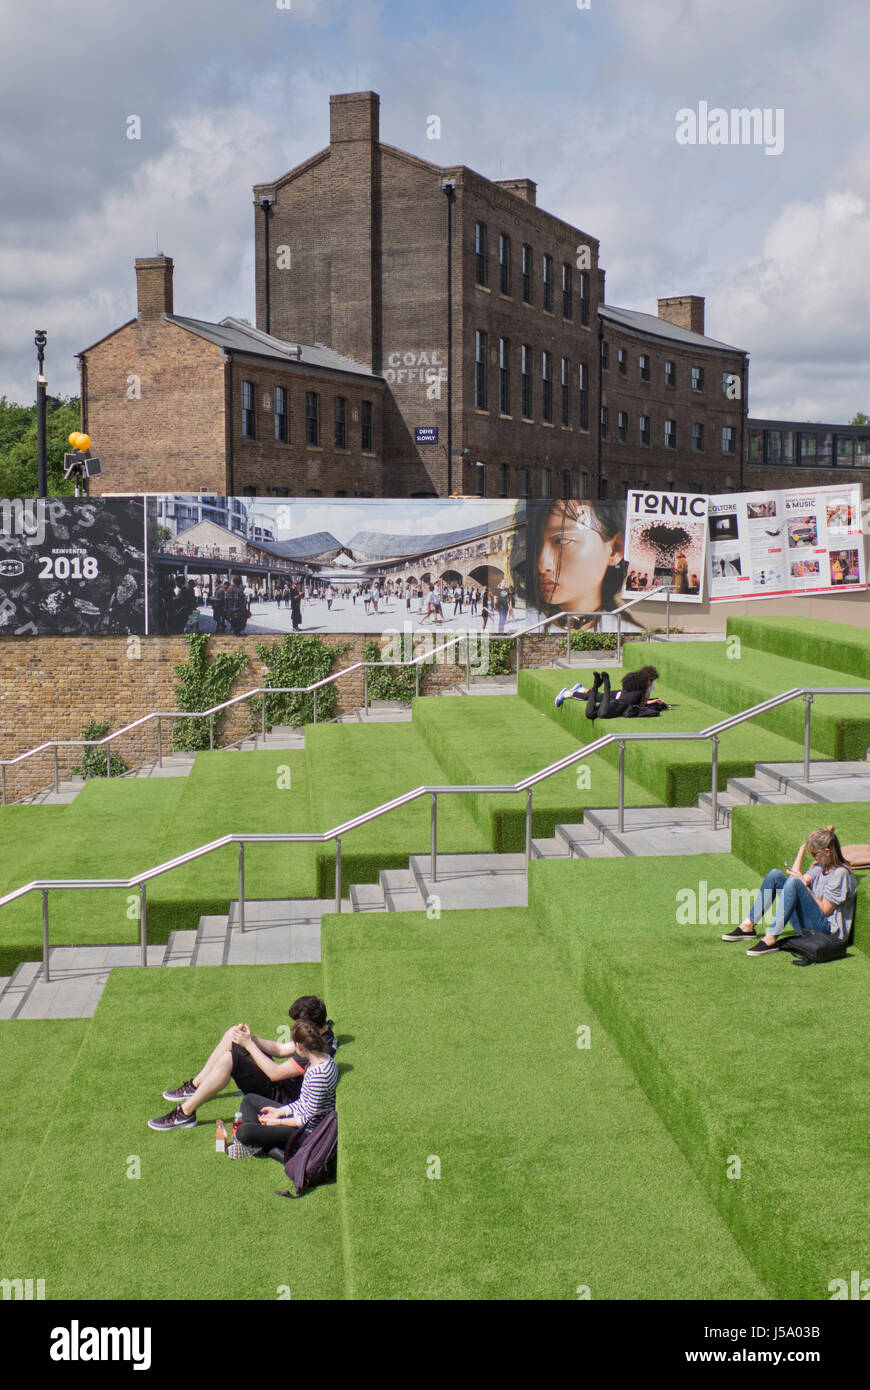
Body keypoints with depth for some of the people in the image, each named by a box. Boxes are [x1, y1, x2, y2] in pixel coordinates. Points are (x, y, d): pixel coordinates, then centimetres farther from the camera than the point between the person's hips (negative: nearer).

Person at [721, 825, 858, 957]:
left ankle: (771, 939, -34)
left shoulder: (841, 873, -13)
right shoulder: (821, 866, 14)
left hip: (828, 929, -9)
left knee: (794, 882, -30)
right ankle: (748, 926, -4)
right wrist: (803, 847, 13)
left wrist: (804, 885, -12)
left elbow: (825, 910, -16)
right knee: (775, 875, 0)